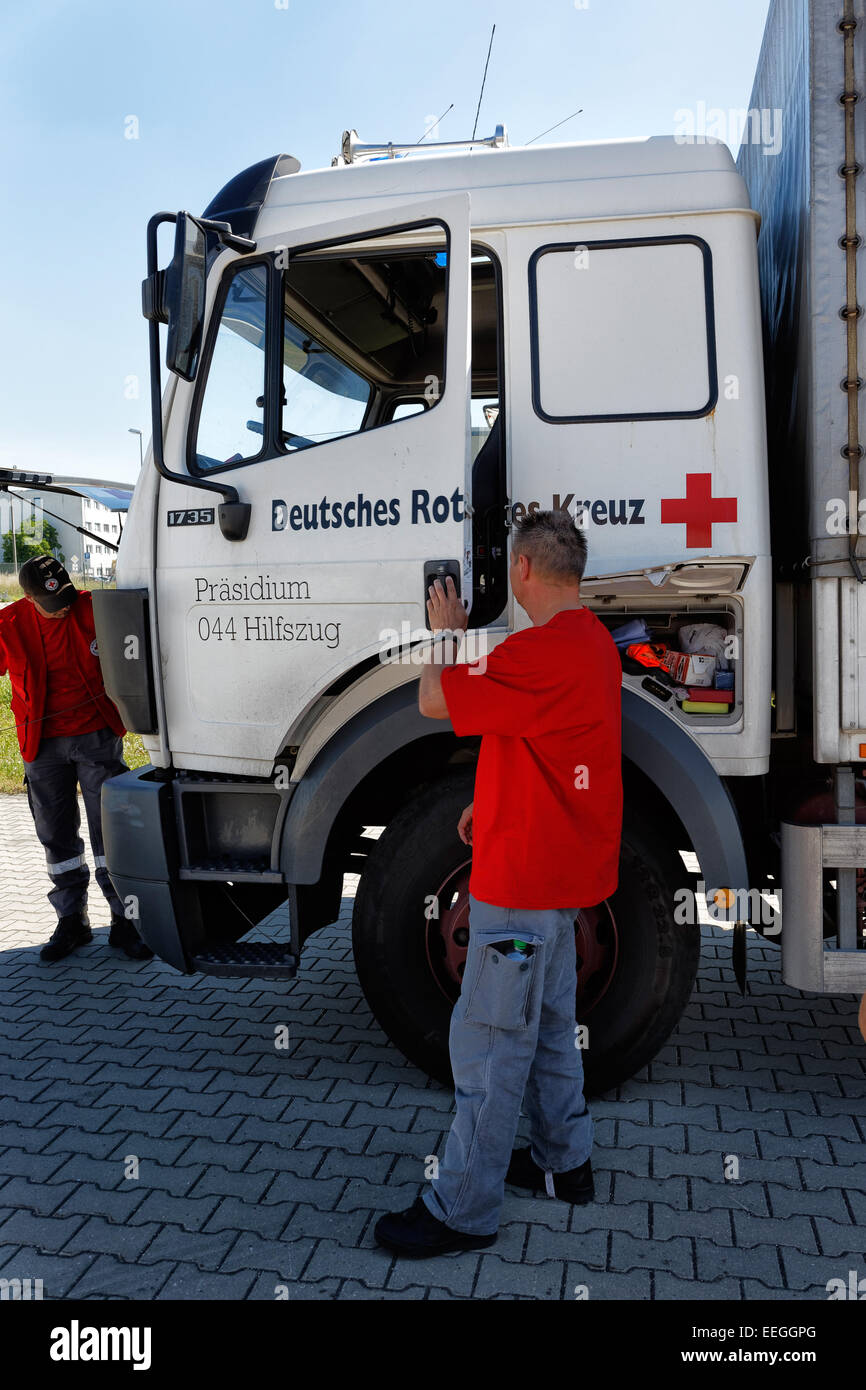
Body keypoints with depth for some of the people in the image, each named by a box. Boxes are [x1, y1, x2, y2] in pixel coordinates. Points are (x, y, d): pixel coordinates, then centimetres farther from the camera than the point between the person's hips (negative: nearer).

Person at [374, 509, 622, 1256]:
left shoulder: (541, 650, -25)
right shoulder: (595, 640, 9)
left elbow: (434, 701, -19)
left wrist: (446, 631, -2)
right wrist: (490, 804, 21)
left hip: (522, 878, -10)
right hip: (566, 865, 10)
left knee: (490, 1040, 1)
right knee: (549, 1020, 22)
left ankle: (464, 1209, 16)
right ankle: (564, 1161, 37)